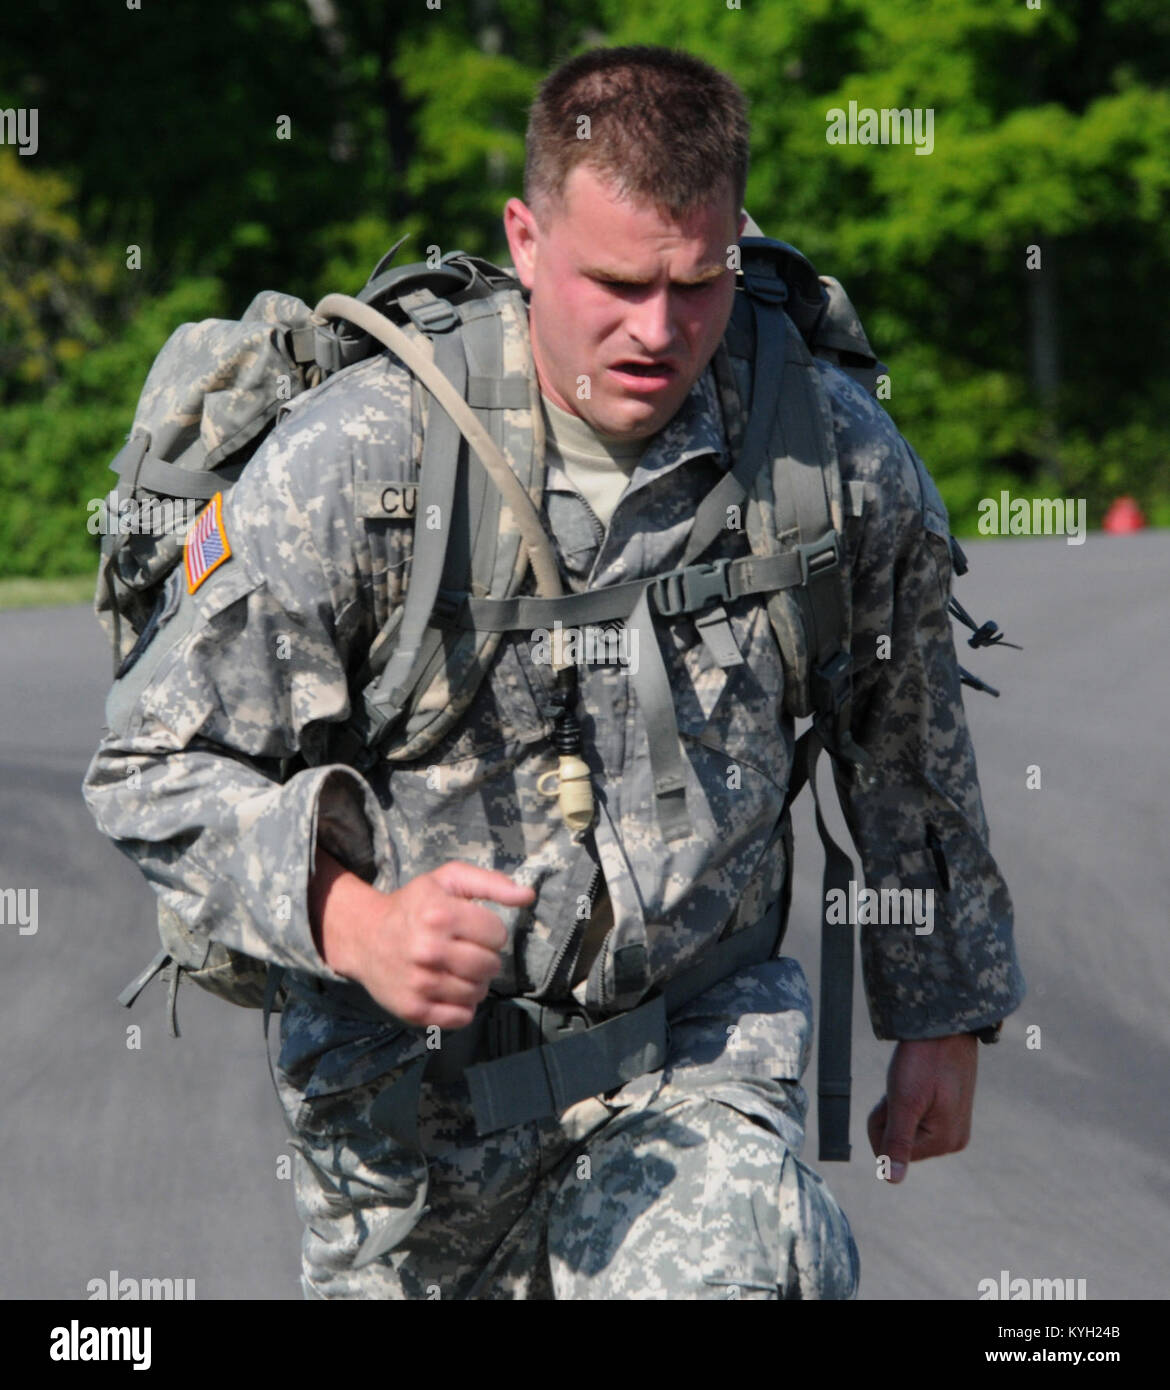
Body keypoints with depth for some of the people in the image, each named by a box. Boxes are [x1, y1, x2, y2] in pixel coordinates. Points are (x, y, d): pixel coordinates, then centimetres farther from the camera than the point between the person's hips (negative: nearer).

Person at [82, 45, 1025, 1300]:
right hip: (410, 1073, 0)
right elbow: (154, 768, -12)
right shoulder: (349, 463, -16)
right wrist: (353, 922, -29)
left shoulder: (838, 459, -8)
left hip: (701, 1045, 0)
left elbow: (909, 748, 10)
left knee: (733, 1271, -28)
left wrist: (941, 1017, 19)